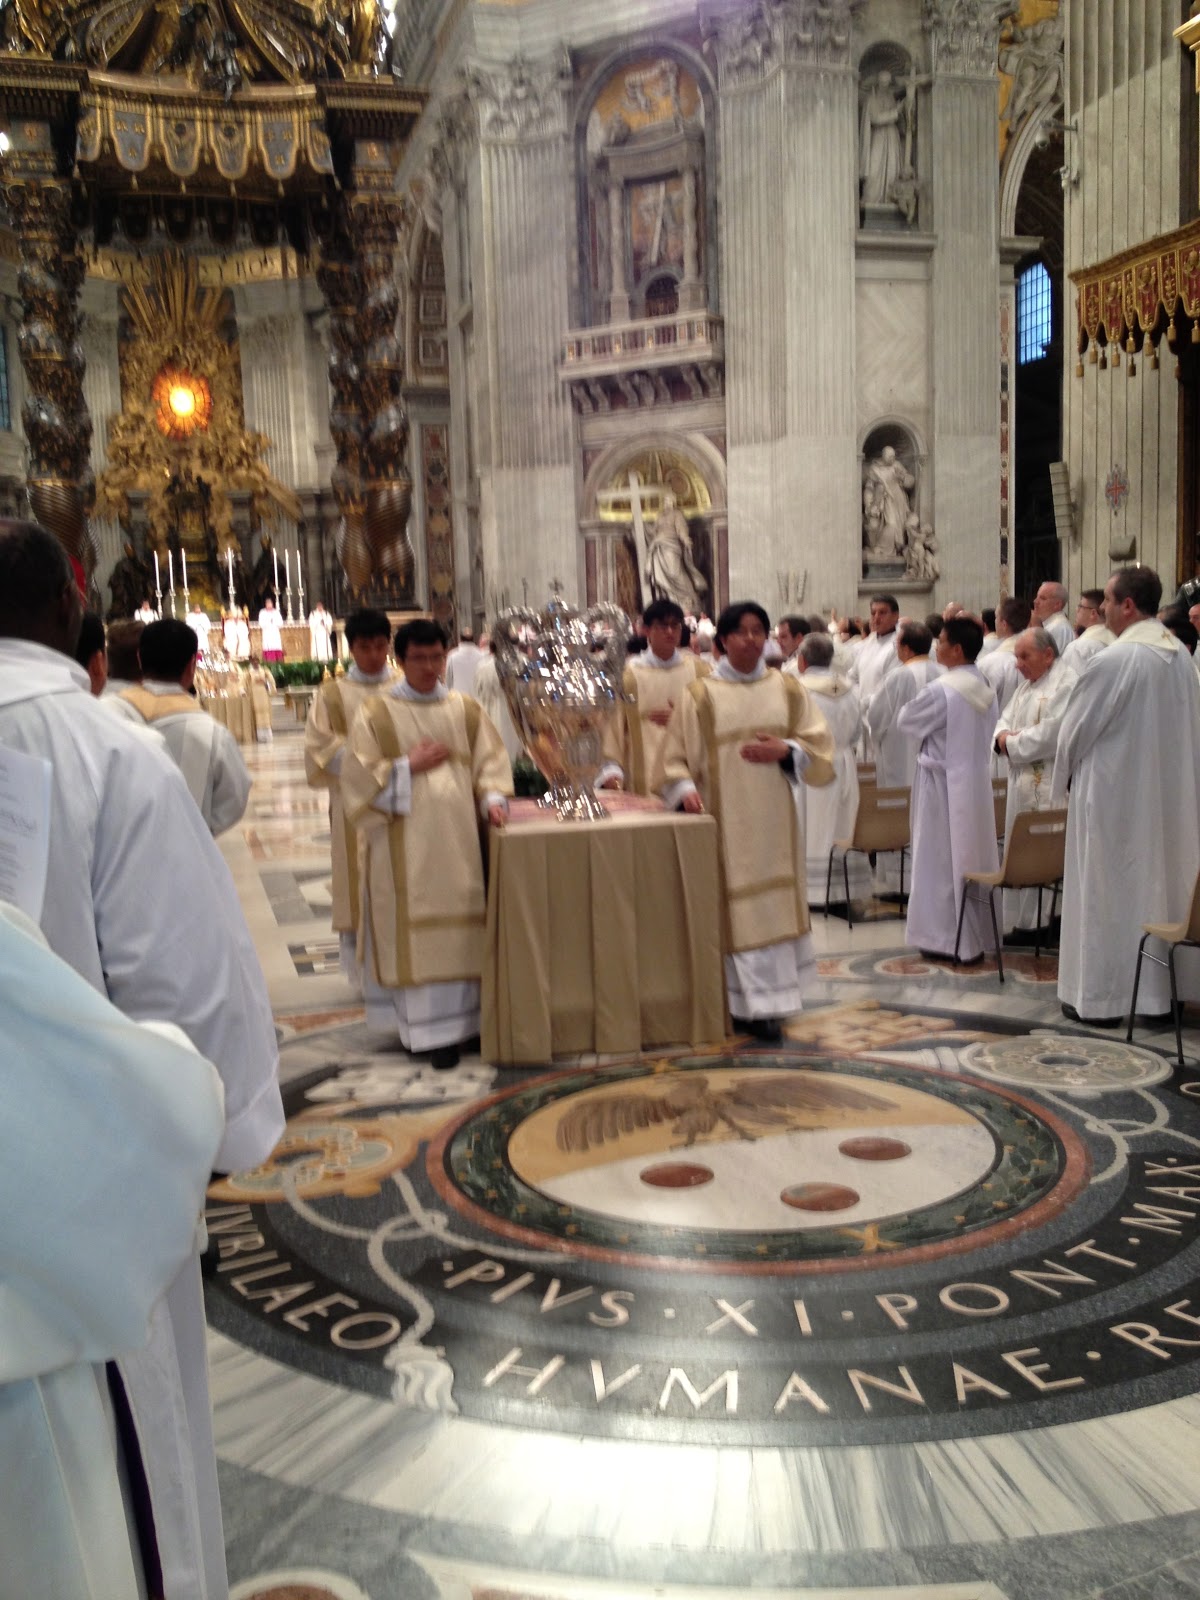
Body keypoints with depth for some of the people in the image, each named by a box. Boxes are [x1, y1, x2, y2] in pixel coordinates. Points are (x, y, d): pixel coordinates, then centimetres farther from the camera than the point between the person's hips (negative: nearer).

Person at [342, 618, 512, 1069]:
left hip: (458, 837, 3)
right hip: (404, 844, -3)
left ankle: (461, 1017, 15)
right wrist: (409, 766, -11)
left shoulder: (466, 709, 10)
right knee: (414, 931, -4)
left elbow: (489, 761, 9)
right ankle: (427, 1027, 1)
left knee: (460, 925, 5)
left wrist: (492, 798, -8)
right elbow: (359, 778, -4)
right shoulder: (376, 714, 0)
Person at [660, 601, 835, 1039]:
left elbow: (819, 745, 7)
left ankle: (761, 1001, 16)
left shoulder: (788, 690, 9)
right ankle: (747, 1002, 1)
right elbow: (676, 756, 0)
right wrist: (685, 789, -17)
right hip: (724, 818, -3)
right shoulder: (701, 696, 1)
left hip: (773, 817, 3)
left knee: (773, 902, 5)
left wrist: (784, 751, -11)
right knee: (735, 906, -4)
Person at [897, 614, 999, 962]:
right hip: (976, 783, 7)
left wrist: (912, 707, 13)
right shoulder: (985, 687, 4)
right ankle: (975, 936, 20)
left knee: (942, 859, 2)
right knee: (973, 856, 13)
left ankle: (946, 939, 7)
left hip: (943, 784, -7)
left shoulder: (940, 690, -18)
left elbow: (905, 722, -6)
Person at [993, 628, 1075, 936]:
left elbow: (1050, 734, -21)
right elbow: (1006, 720, 18)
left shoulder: (1065, 685, -12)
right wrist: (1002, 735, -5)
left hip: (1049, 790, -9)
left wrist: (1011, 743, -9)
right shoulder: (1027, 685, 18)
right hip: (1023, 785, 9)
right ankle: (1023, 920, 19)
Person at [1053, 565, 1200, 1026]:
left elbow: (1076, 729, -11)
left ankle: (1101, 996, 9)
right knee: (1158, 881, 14)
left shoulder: (1113, 661, -20)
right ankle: (1156, 988, 23)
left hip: (1113, 793, -7)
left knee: (1107, 890, 2)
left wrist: (1066, 773, 7)